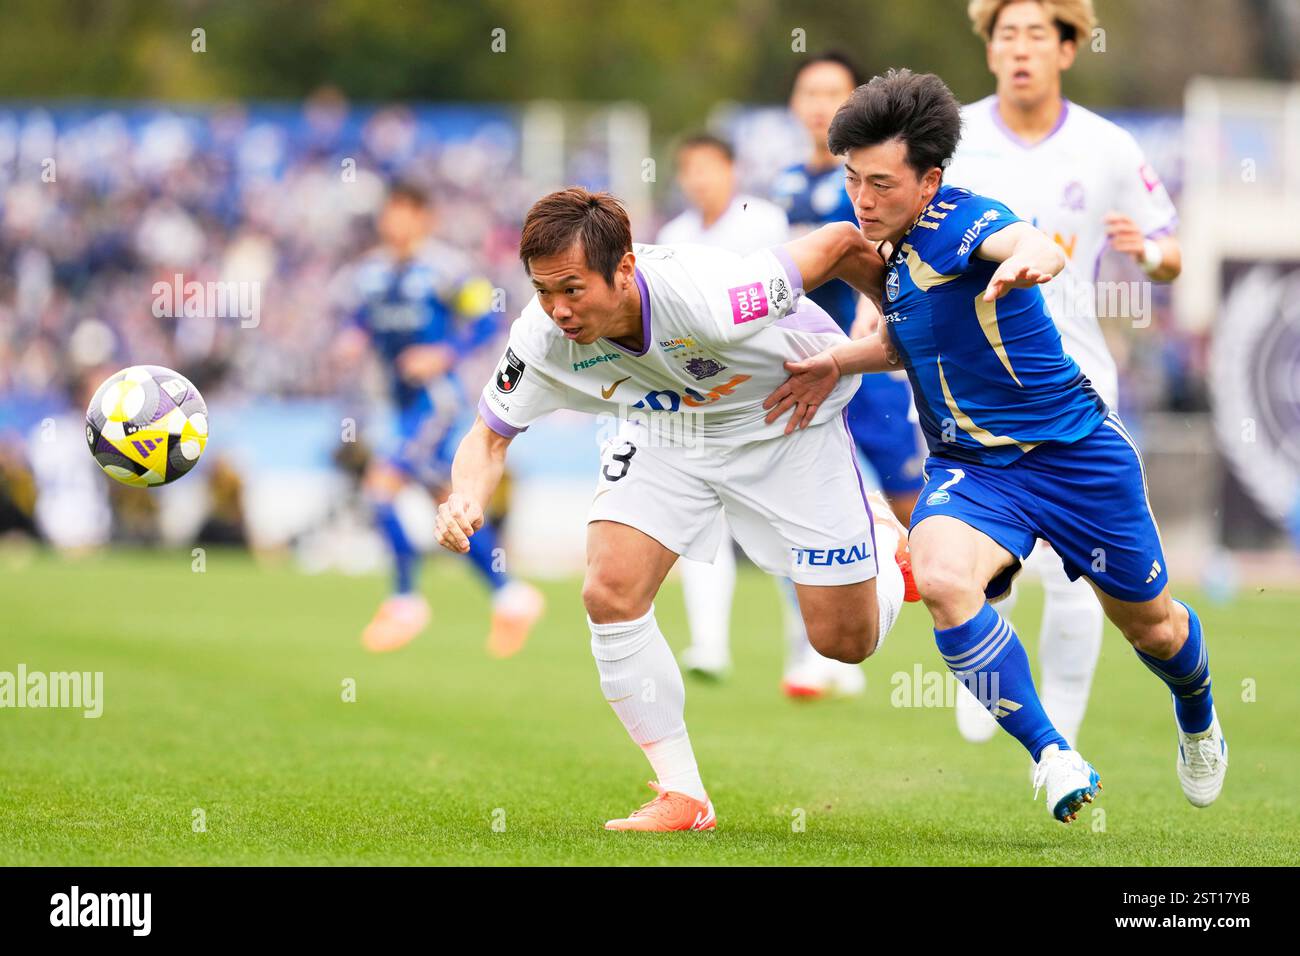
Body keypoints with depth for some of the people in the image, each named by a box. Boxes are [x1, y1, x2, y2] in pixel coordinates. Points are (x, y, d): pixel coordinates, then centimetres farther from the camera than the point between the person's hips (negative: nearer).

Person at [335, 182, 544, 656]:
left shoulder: (444, 266, -10)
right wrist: (352, 338, -1)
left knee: (382, 484, -17)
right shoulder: (372, 269, 9)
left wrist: (445, 354, -20)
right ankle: (511, 597, 23)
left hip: (437, 397, -8)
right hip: (403, 400, 8)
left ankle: (405, 600, -6)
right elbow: (362, 317, 21)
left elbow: (484, 320, -8)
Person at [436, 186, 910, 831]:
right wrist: (464, 498, -34)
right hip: (666, 426, 3)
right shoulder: (542, 338, -27)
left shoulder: (709, 300, -42)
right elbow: (491, 435, -10)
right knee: (609, 595, -18)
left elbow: (841, 246, -26)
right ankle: (683, 796, -3)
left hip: (787, 420, -3)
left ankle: (889, 554, 38)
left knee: (846, 640, 0)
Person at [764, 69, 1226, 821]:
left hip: (1073, 451, -5)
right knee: (943, 580, -29)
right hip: (968, 466, 5)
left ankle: (1198, 722, 48)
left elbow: (1030, 244, -47)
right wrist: (839, 363, 5)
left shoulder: (960, 220, -22)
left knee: (1149, 622, 12)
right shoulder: (891, 246, 2)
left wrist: (1032, 259, -70)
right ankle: (1051, 756, -19)